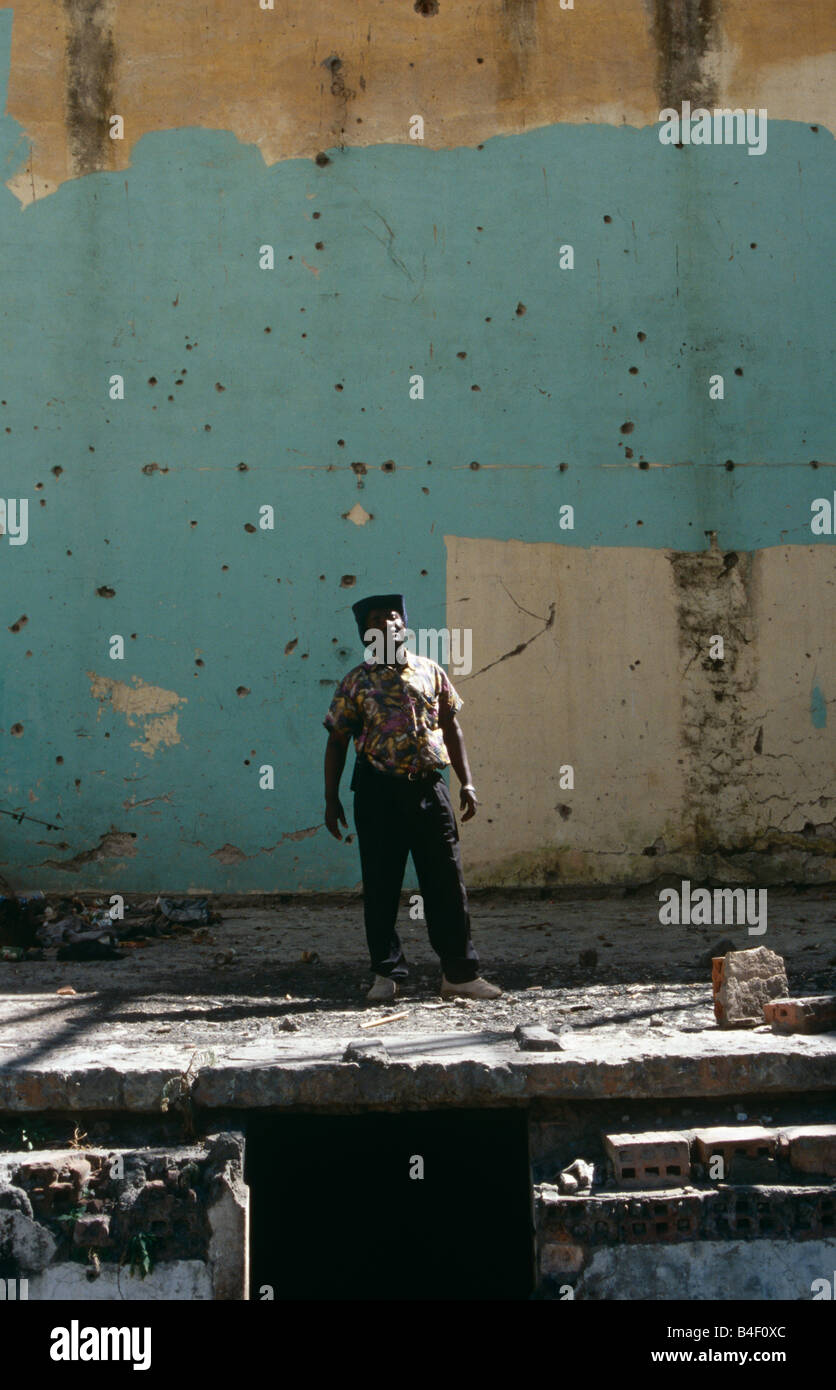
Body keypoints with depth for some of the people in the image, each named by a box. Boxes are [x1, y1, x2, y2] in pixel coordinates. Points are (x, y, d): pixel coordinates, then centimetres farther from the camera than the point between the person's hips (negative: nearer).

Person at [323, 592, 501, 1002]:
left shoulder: (430, 672, 10)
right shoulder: (356, 682, 3)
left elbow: (451, 729, 14)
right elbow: (337, 741, 6)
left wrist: (467, 784, 8)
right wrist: (331, 799, 1)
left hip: (428, 787, 2)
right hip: (377, 791, -2)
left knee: (446, 882, 2)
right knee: (380, 885, 4)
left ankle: (460, 973, 10)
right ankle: (386, 973, 16)